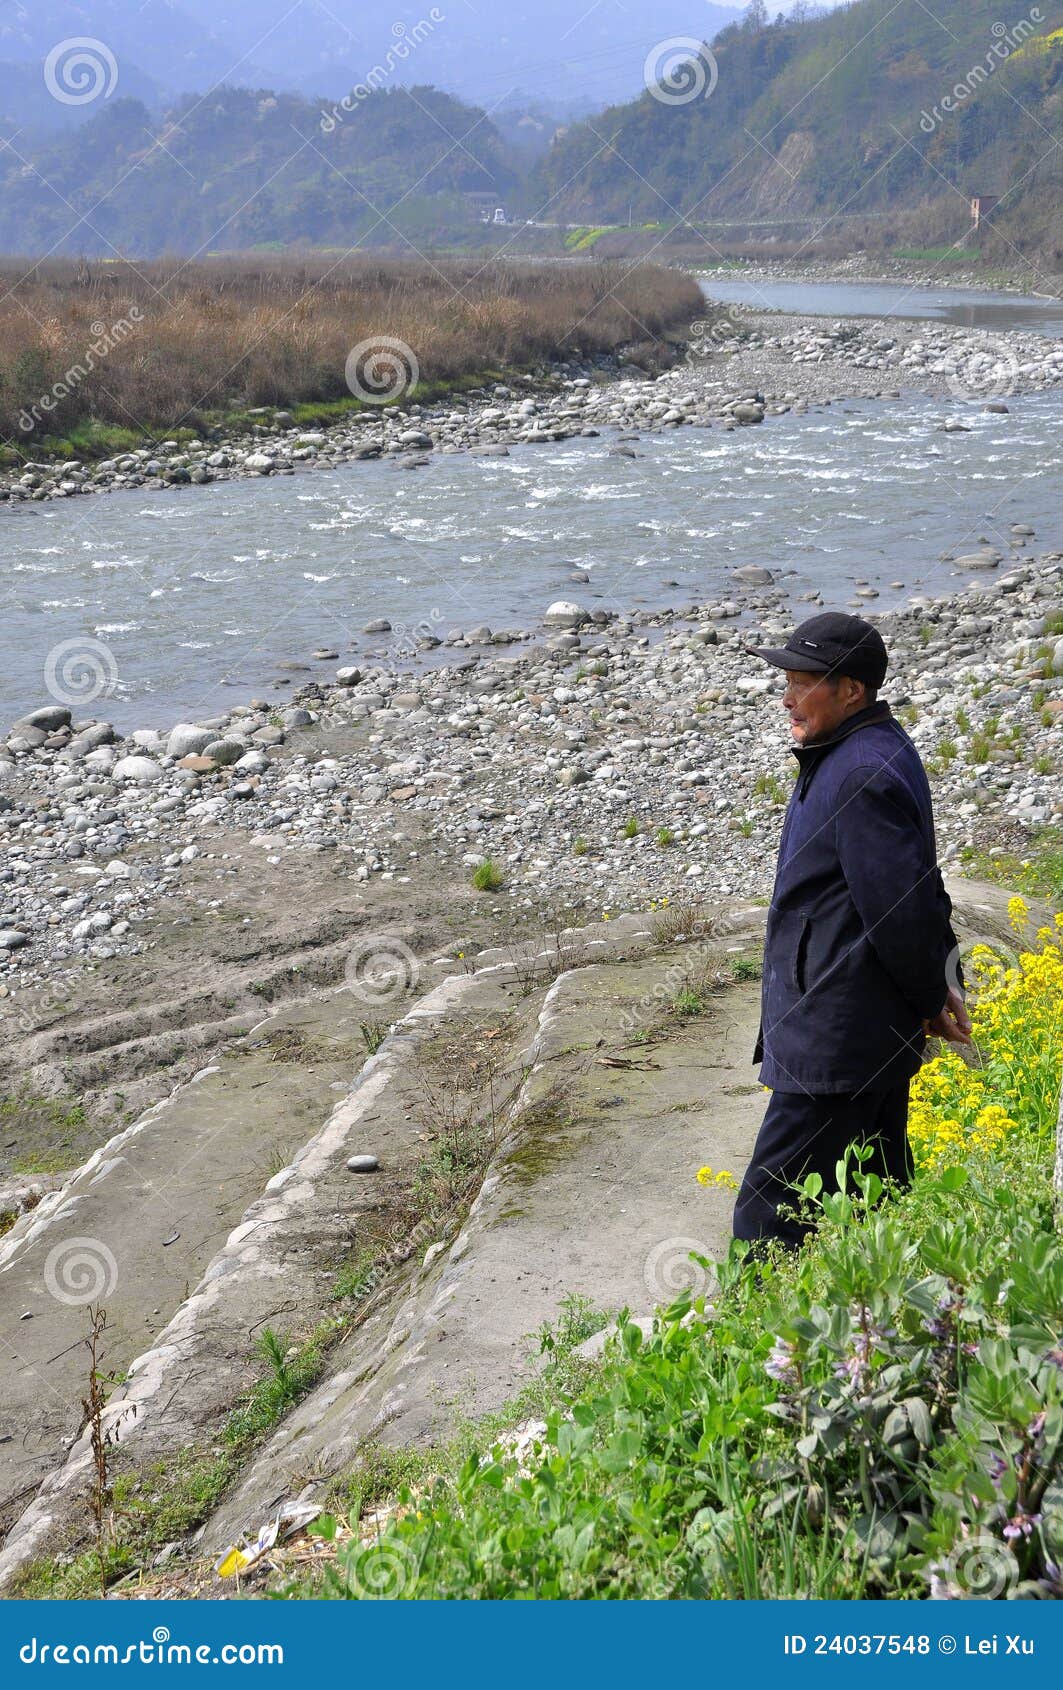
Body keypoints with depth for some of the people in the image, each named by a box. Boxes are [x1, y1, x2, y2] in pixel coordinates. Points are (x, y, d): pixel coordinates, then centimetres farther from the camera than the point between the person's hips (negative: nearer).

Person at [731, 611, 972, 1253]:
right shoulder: (869, 753, 13)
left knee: (772, 1216, -5)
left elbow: (902, 910, -22)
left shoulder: (864, 777, -23)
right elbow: (920, 885, 21)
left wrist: (930, 999, -7)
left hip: (836, 1044, -11)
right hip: (878, 1039, 11)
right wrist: (941, 985, 17)